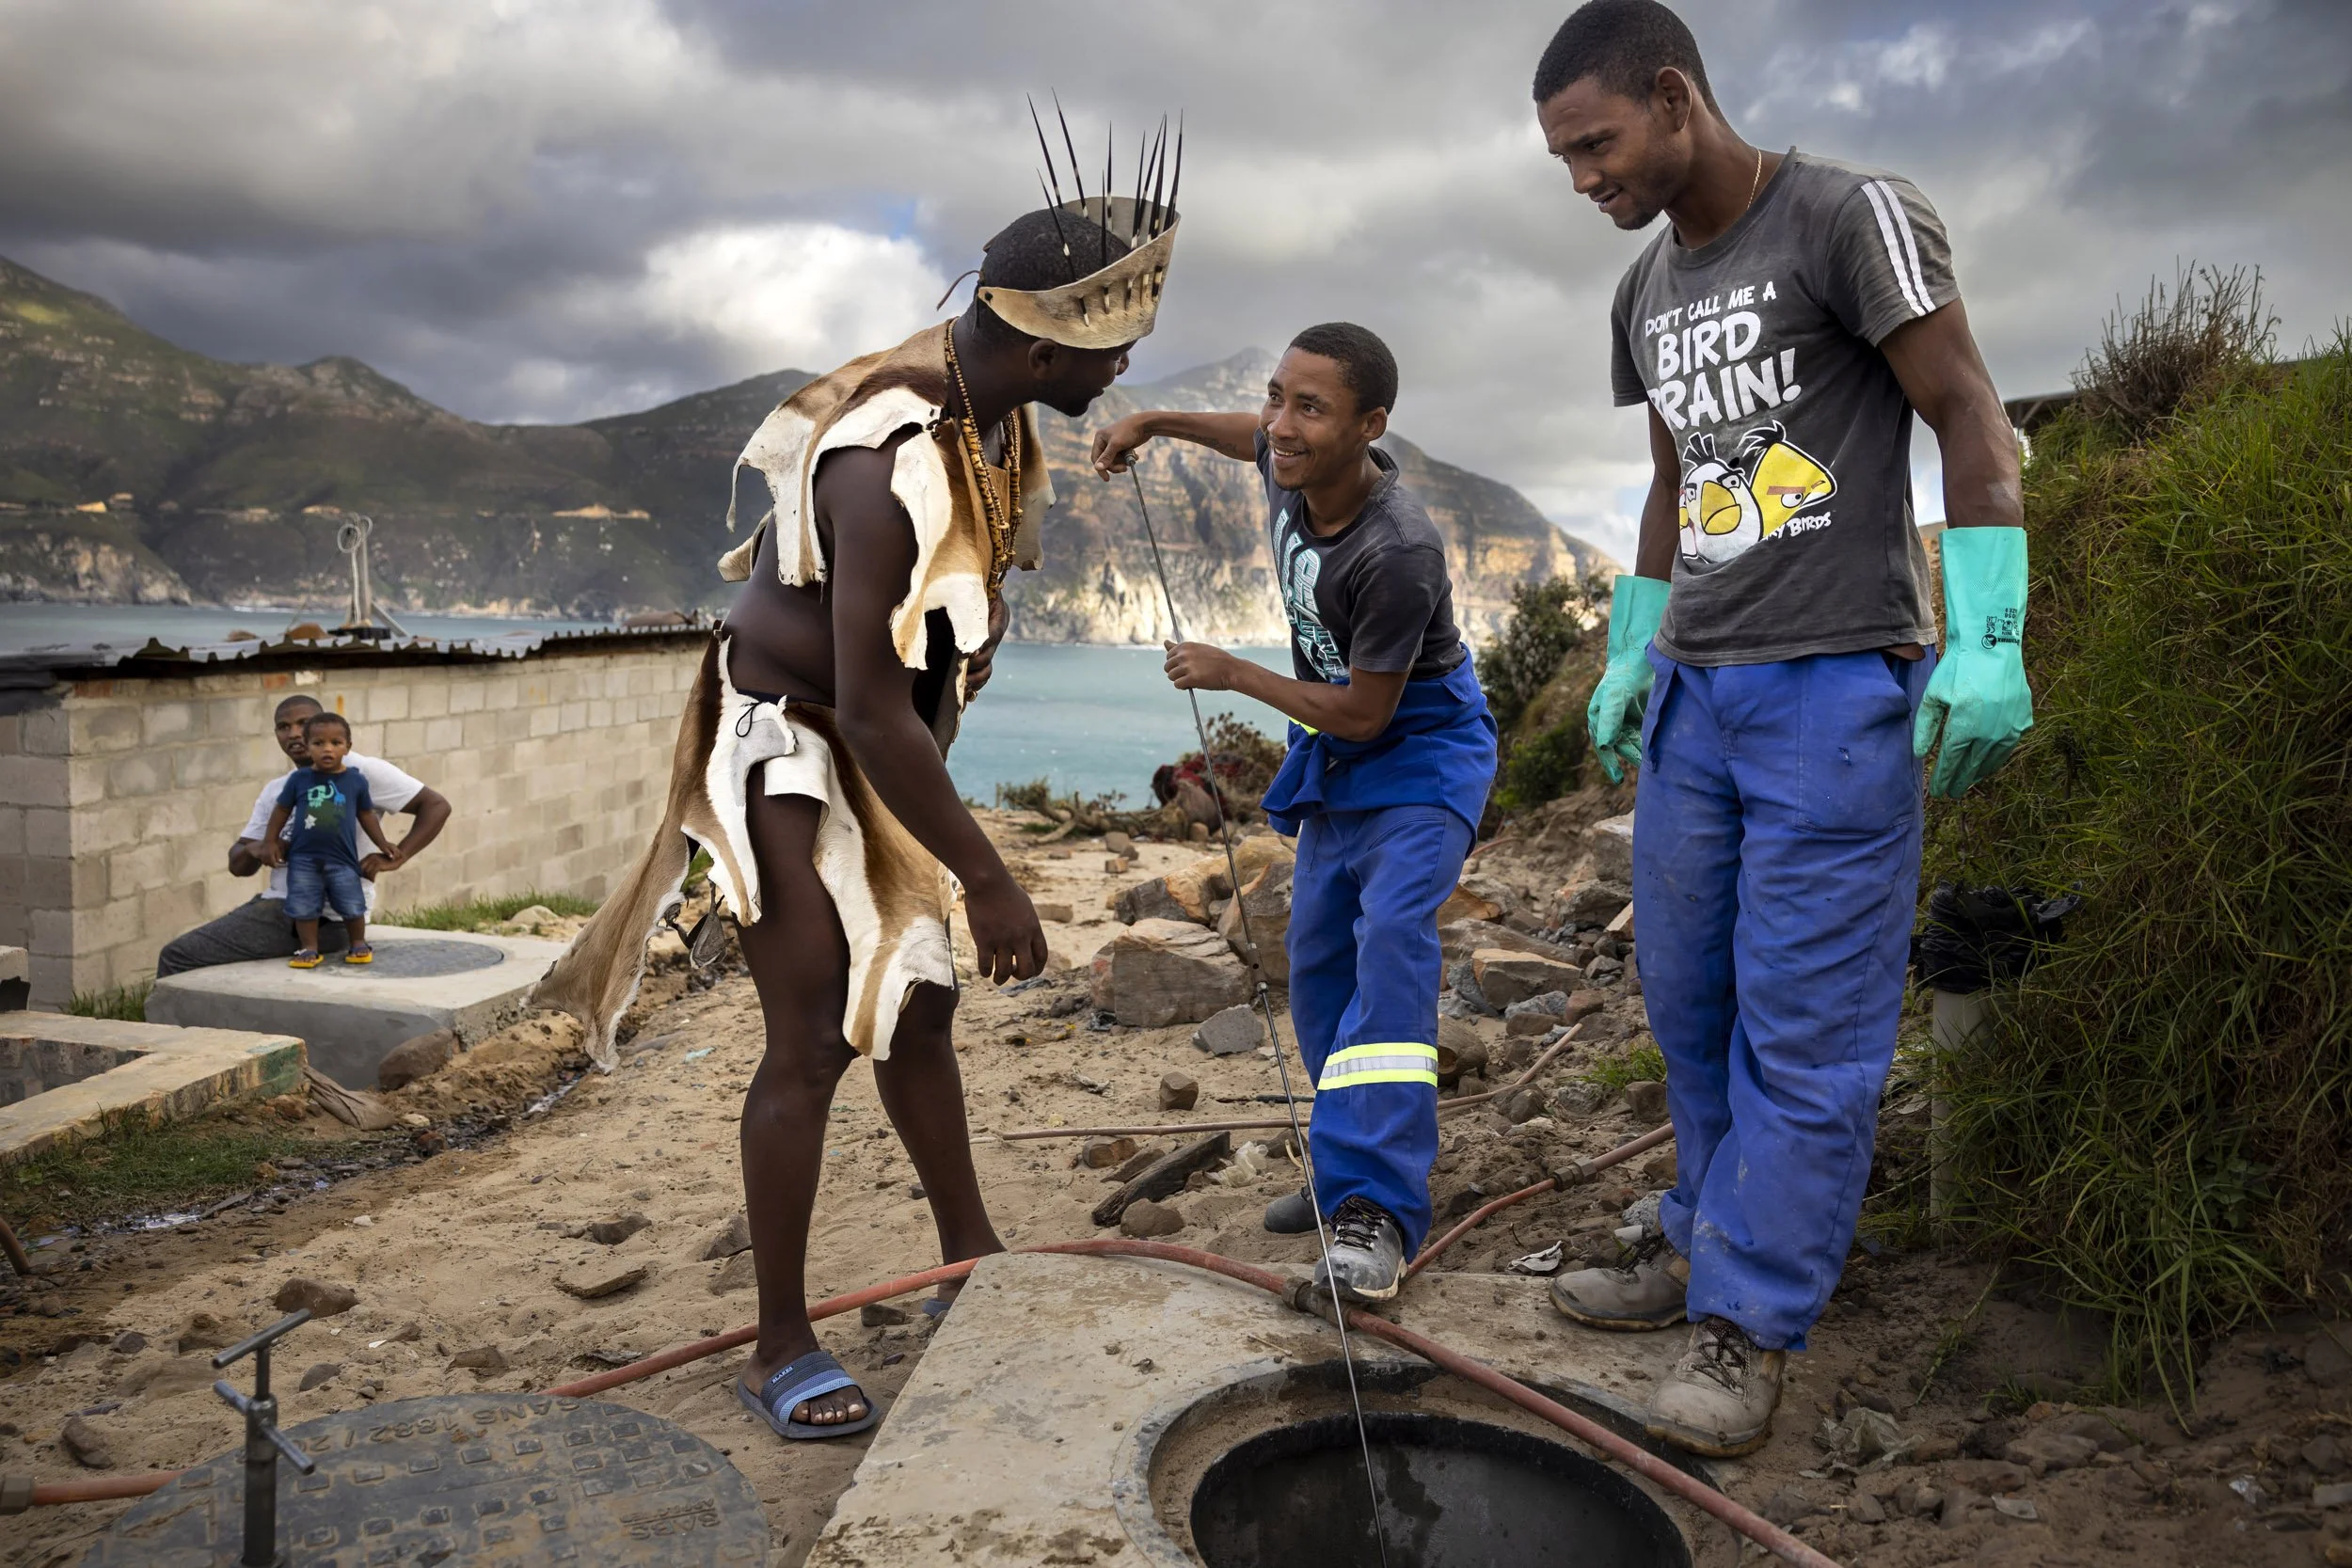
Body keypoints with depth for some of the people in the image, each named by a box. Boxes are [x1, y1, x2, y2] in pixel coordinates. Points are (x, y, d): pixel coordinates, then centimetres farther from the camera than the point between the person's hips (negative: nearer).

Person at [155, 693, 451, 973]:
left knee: (179, 957, -12)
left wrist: (394, 860, -18)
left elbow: (436, 805, -8)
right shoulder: (275, 791, 17)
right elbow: (237, 865, 17)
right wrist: (254, 850, -8)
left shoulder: (360, 771, -6)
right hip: (277, 902, 8)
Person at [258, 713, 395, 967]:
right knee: (303, 907, 3)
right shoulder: (299, 779, -2)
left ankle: (359, 944, 21)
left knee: (352, 906, 3)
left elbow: (366, 814, 10)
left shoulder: (356, 780, -1)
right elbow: (282, 810, 8)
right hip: (303, 858, 1)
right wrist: (270, 842, 7)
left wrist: (382, 843, 8)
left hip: (342, 858, 0)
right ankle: (309, 949, 16)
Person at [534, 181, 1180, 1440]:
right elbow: (872, 708, -33)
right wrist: (990, 882, -28)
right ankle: (782, 1348, 6)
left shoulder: (991, 412, -3)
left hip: (877, 747, 9)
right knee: (814, 1041, -9)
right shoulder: (892, 466, -33)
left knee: (918, 1002, 14)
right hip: (785, 744, -9)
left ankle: (970, 1264, 29)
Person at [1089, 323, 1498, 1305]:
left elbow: (1362, 713, -24)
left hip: (1420, 757, -8)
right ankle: (1348, 1171, 17)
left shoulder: (1398, 553, -33)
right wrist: (1154, 424, 11)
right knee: (1317, 957, 7)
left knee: (1390, 944, -25)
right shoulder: (1291, 468, -10)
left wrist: (1231, 673, -16)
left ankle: (1374, 1207, -28)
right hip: (1337, 762, 8)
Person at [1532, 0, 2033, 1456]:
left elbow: (1974, 422, -10)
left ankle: (1750, 1319, 4)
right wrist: (1629, 653, 20)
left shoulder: (1852, 216, -6)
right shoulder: (1648, 291, 16)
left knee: (1804, 1019, -4)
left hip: (1836, 688, -7)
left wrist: (1989, 639, -17)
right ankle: (1708, 1241, 25)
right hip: (1693, 691, 8)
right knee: (1691, 997, 11)